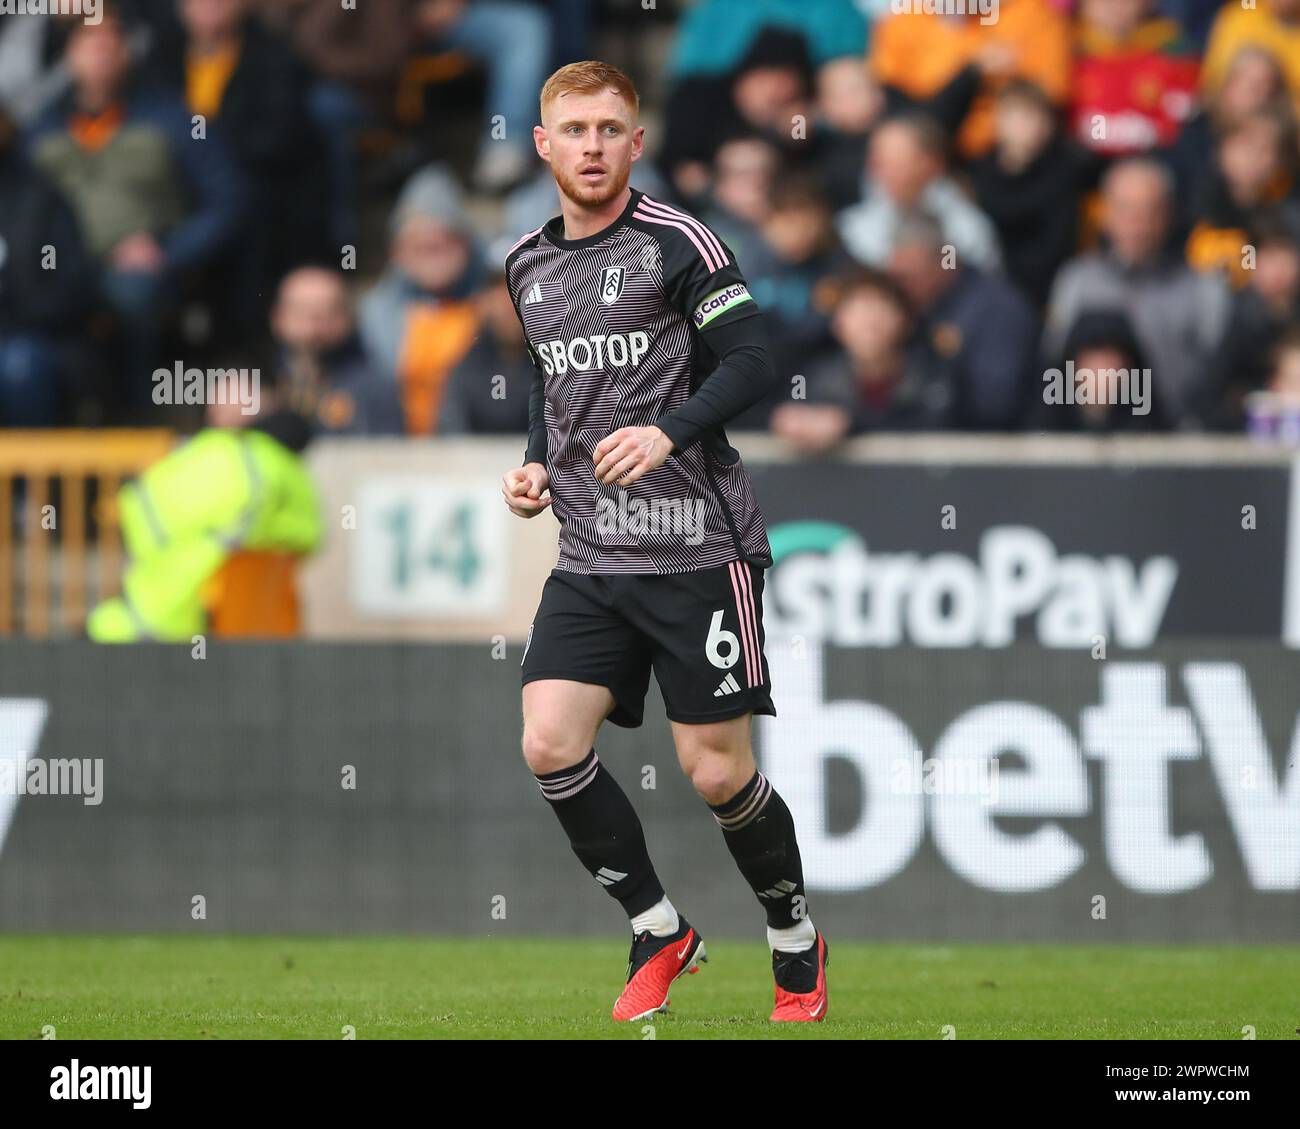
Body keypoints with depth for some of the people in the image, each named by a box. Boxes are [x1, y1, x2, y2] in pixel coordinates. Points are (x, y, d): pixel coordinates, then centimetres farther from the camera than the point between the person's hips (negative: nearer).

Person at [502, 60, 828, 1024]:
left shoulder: (677, 243, -7)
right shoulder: (528, 265, 13)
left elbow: (751, 361, -12)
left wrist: (668, 433, -25)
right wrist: (536, 463, 11)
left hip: (697, 547, -5)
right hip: (590, 557, 5)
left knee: (718, 772, -3)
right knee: (550, 746, -10)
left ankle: (797, 938, 22)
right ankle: (660, 933, 8)